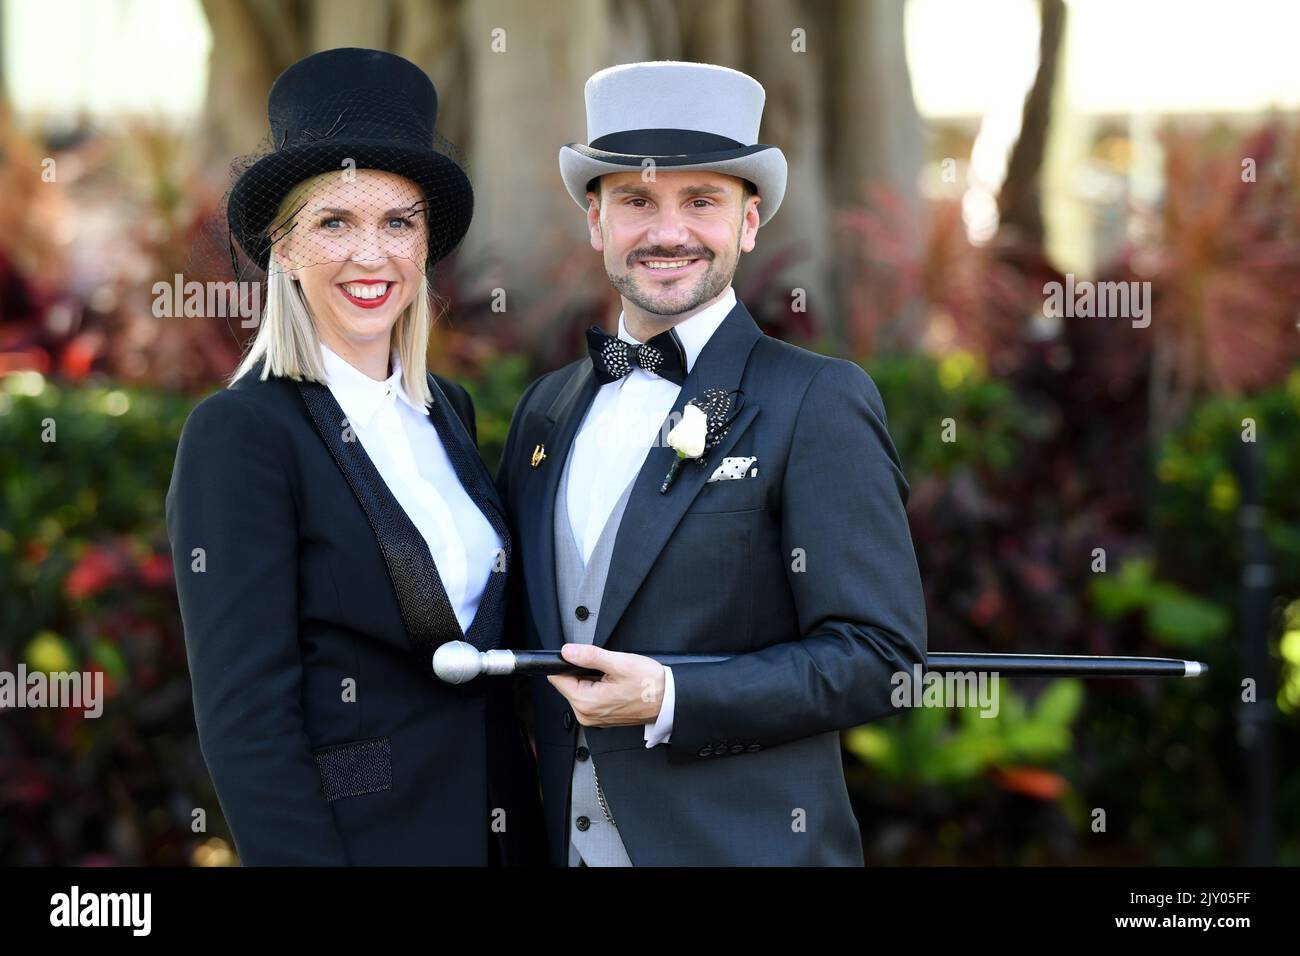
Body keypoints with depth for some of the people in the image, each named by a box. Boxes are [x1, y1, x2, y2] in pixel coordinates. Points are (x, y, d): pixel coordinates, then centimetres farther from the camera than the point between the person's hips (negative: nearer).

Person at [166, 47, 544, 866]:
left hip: (500, 826, 7)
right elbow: (247, 719, -18)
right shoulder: (240, 433, -14)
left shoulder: (447, 409, 7)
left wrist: (524, 823, 6)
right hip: (361, 835, -7)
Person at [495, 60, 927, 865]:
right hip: (566, 841, 5)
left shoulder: (819, 404, -9)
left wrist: (670, 702, -21)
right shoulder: (548, 407, 9)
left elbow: (880, 656, -13)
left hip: (745, 844, -5)